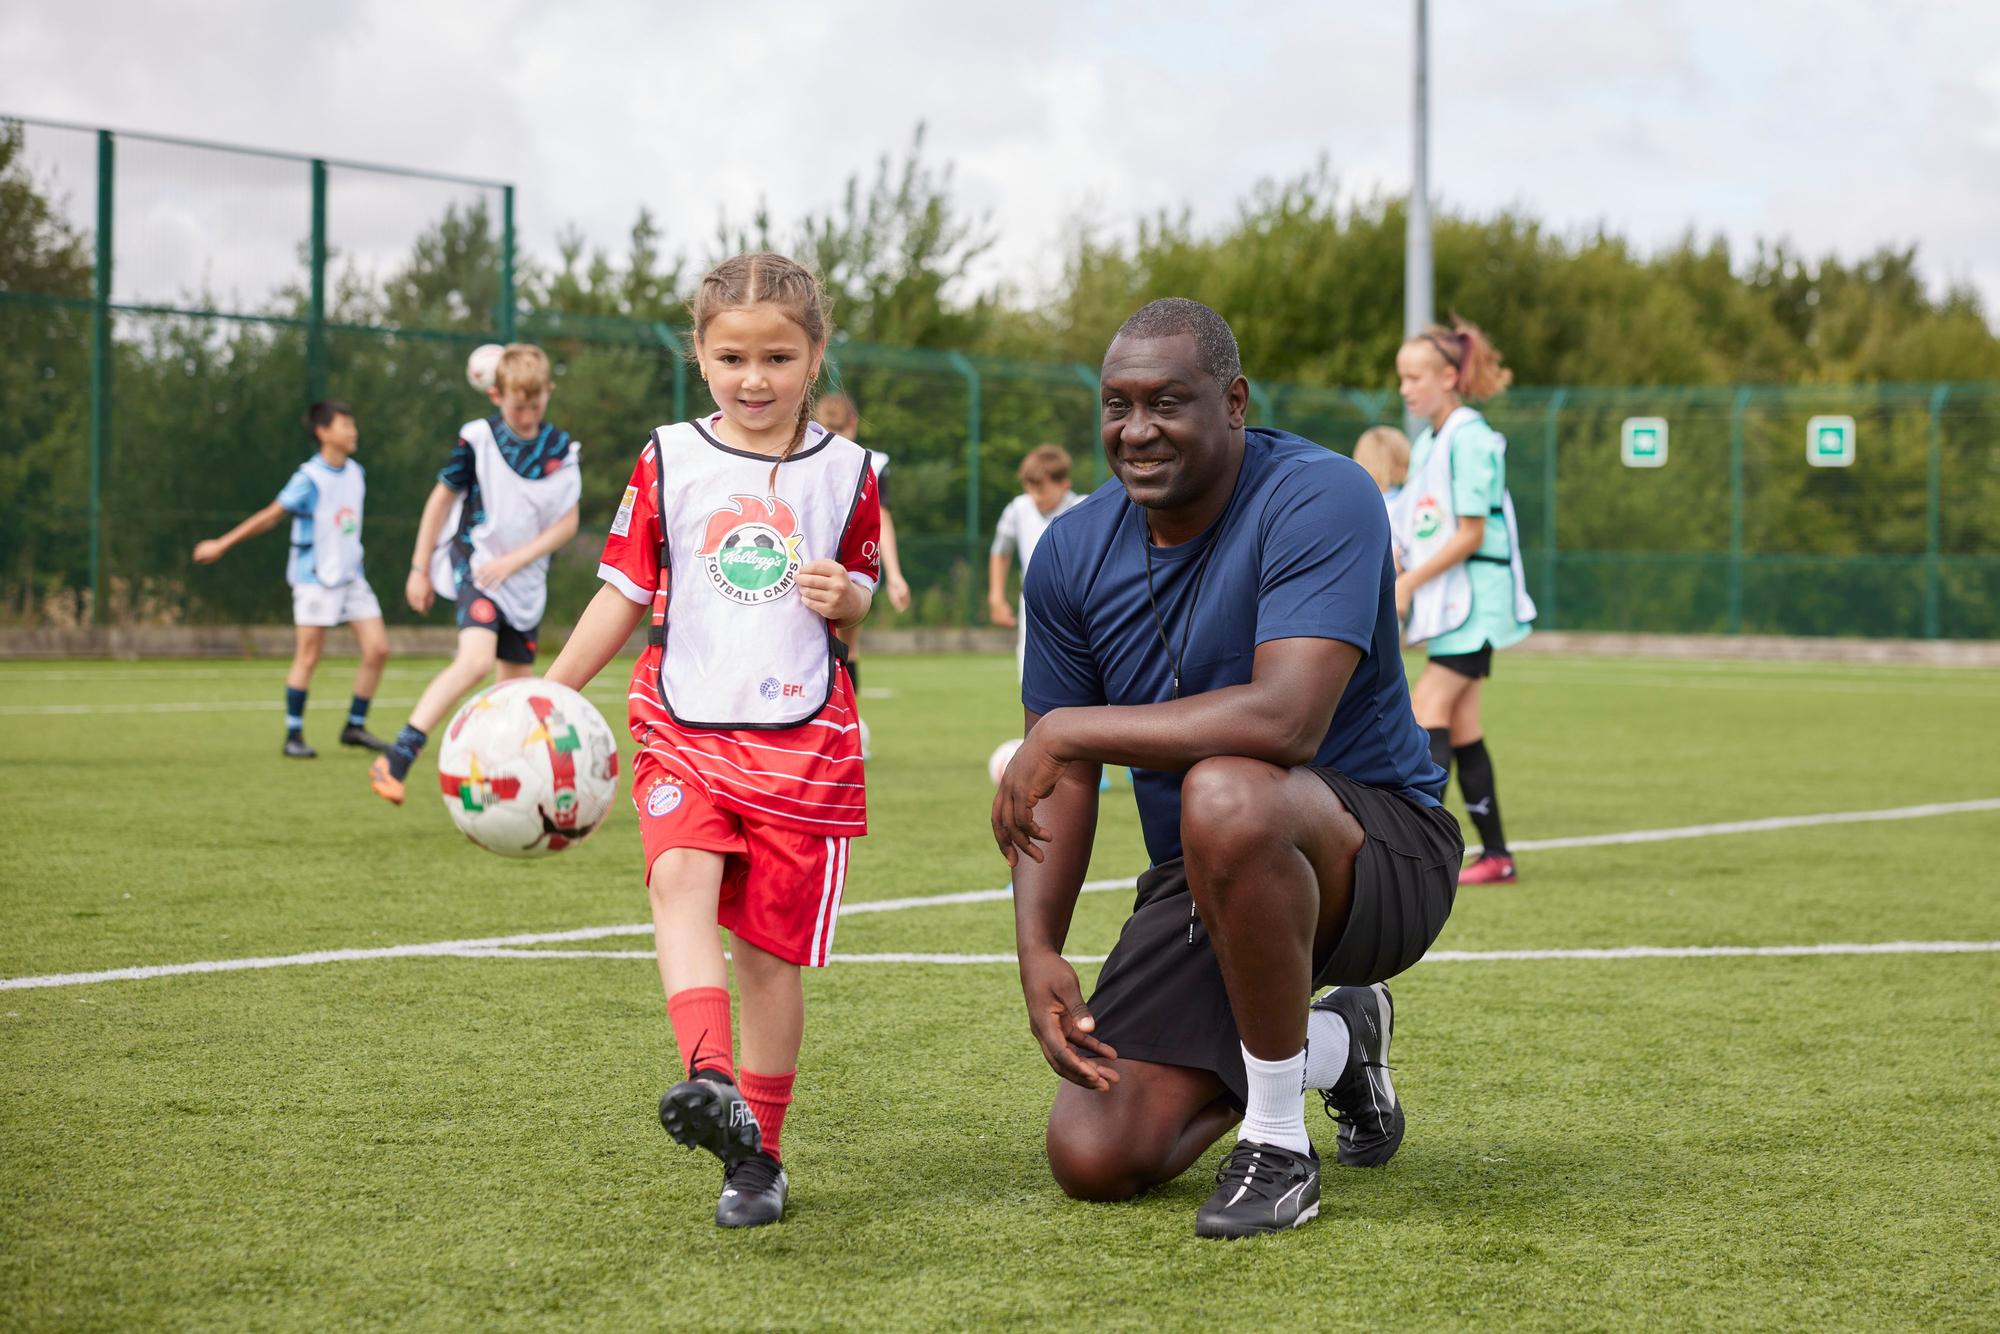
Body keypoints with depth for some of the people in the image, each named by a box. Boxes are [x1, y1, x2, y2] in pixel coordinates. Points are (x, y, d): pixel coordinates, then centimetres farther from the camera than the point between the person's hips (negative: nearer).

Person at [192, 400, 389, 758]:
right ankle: (293, 735, 5)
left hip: (351, 577, 7)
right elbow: (270, 516, -9)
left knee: (377, 649, -1)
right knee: (308, 658, -5)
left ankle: (355, 727, 11)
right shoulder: (309, 479, -14)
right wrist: (222, 544, -8)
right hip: (315, 579, -7)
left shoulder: (355, 473, 7)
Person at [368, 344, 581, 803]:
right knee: (476, 659, -27)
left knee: (516, 681, 10)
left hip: (526, 578, 5)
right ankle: (396, 760, -29)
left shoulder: (563, 450, -1)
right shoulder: (477, 439, -9)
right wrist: (419, 568, 2)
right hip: (476, 565, -5)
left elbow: (567, 523, 0)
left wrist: (515, 560, -13)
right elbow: (442, 498, 1)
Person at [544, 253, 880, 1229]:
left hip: (803, 736, 0)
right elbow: (624, 592, 9)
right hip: (683, 723, 0)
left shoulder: (843, 471, 6)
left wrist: (844, 596, -8)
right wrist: (547, 698, 3)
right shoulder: (669, 461, 5)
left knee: (770, 945, 1)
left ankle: (756, 1151, 12)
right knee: (681, 875, -27)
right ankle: (713, 1082, -41)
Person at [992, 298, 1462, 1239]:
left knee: (1223, 795, -41)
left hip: (1382, 853, -6)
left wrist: (1069, 729, -28)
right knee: (1093, 1159, -9)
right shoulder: (1074, 552, 1)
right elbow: (1062, 777, 5)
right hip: (1202, 882, 7)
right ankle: (1334, 1041, 22)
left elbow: (1286, 719, -34)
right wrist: (1038, 949, -11)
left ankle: (1278, 1145, -21)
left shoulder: (1320, 498, -19)